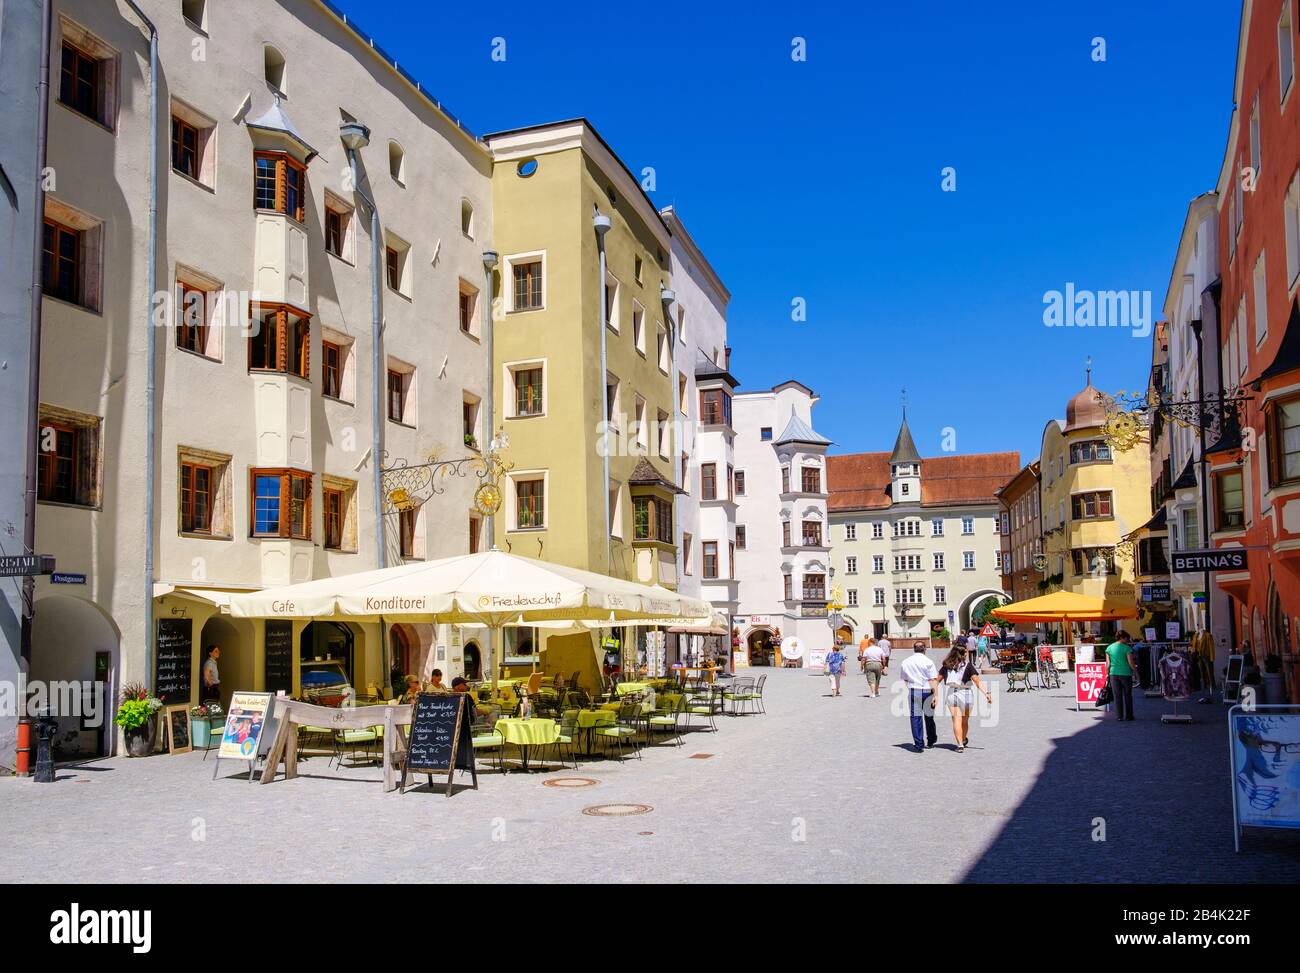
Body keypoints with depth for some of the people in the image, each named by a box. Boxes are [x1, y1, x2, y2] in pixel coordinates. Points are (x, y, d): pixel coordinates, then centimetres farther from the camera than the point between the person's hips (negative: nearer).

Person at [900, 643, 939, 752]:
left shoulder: (906, 662, 5)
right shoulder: (928, 661, -7)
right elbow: (933, 680, -11)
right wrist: (935, 695, -10)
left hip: (913, 691, 2)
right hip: (927, 691, -2)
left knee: (915, 717, 3)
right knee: (929, 716, 15)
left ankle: (919, 745, 0)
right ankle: (931, 741, 31)